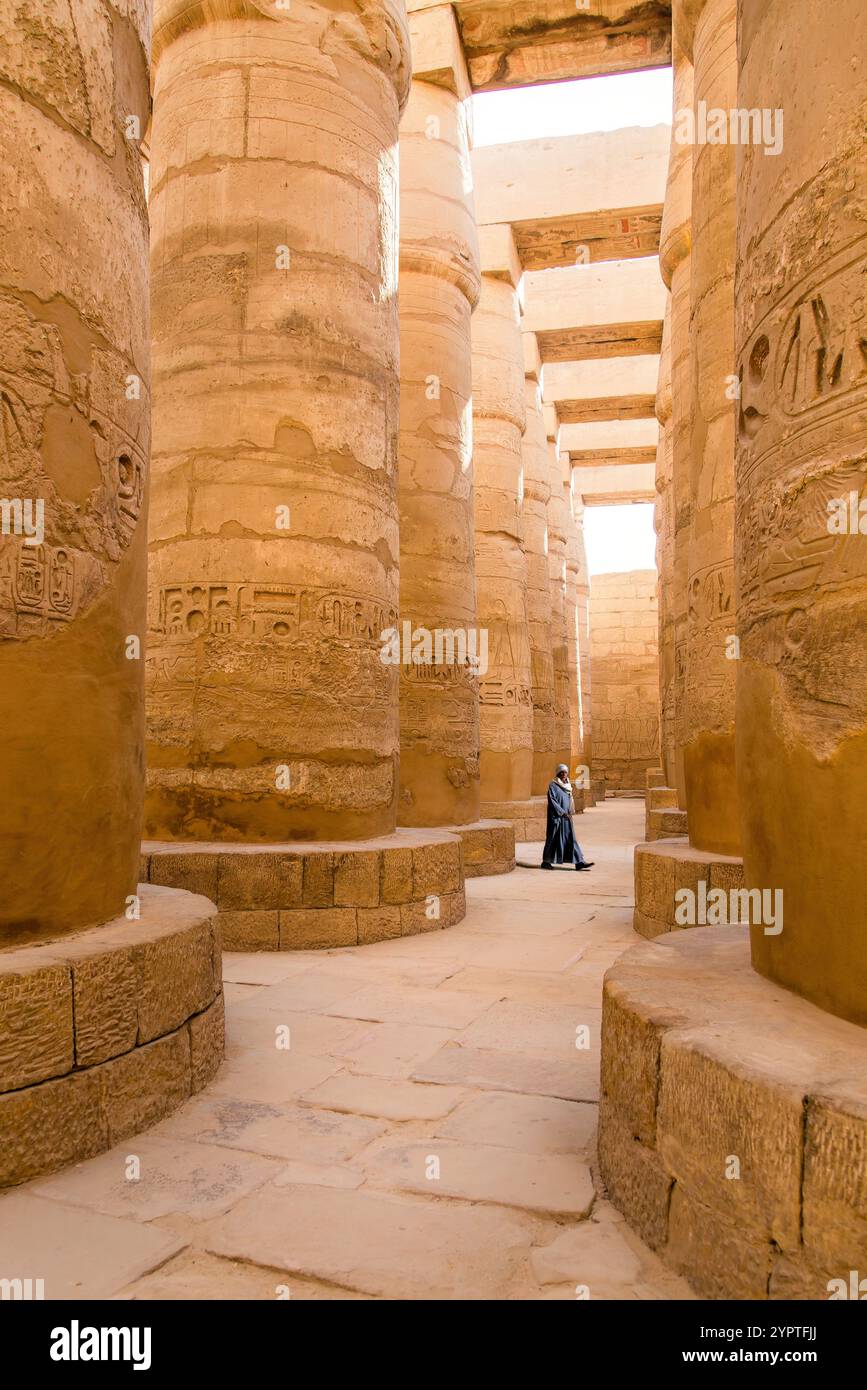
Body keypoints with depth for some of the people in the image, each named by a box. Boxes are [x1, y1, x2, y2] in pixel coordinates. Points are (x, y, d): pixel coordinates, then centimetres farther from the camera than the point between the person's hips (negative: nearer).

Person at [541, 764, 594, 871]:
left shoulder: (567, 785, 13)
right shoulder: (553, 785, -9)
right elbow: (552, 801, -16)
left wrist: (569, 813, 14)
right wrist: (562, 812, -20)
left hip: (566, 816, 7)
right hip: (556, 817, -7)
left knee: (571, 838, 2)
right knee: (554, 838, -1)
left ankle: (579, 862, -2)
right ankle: (546, 862, 10)